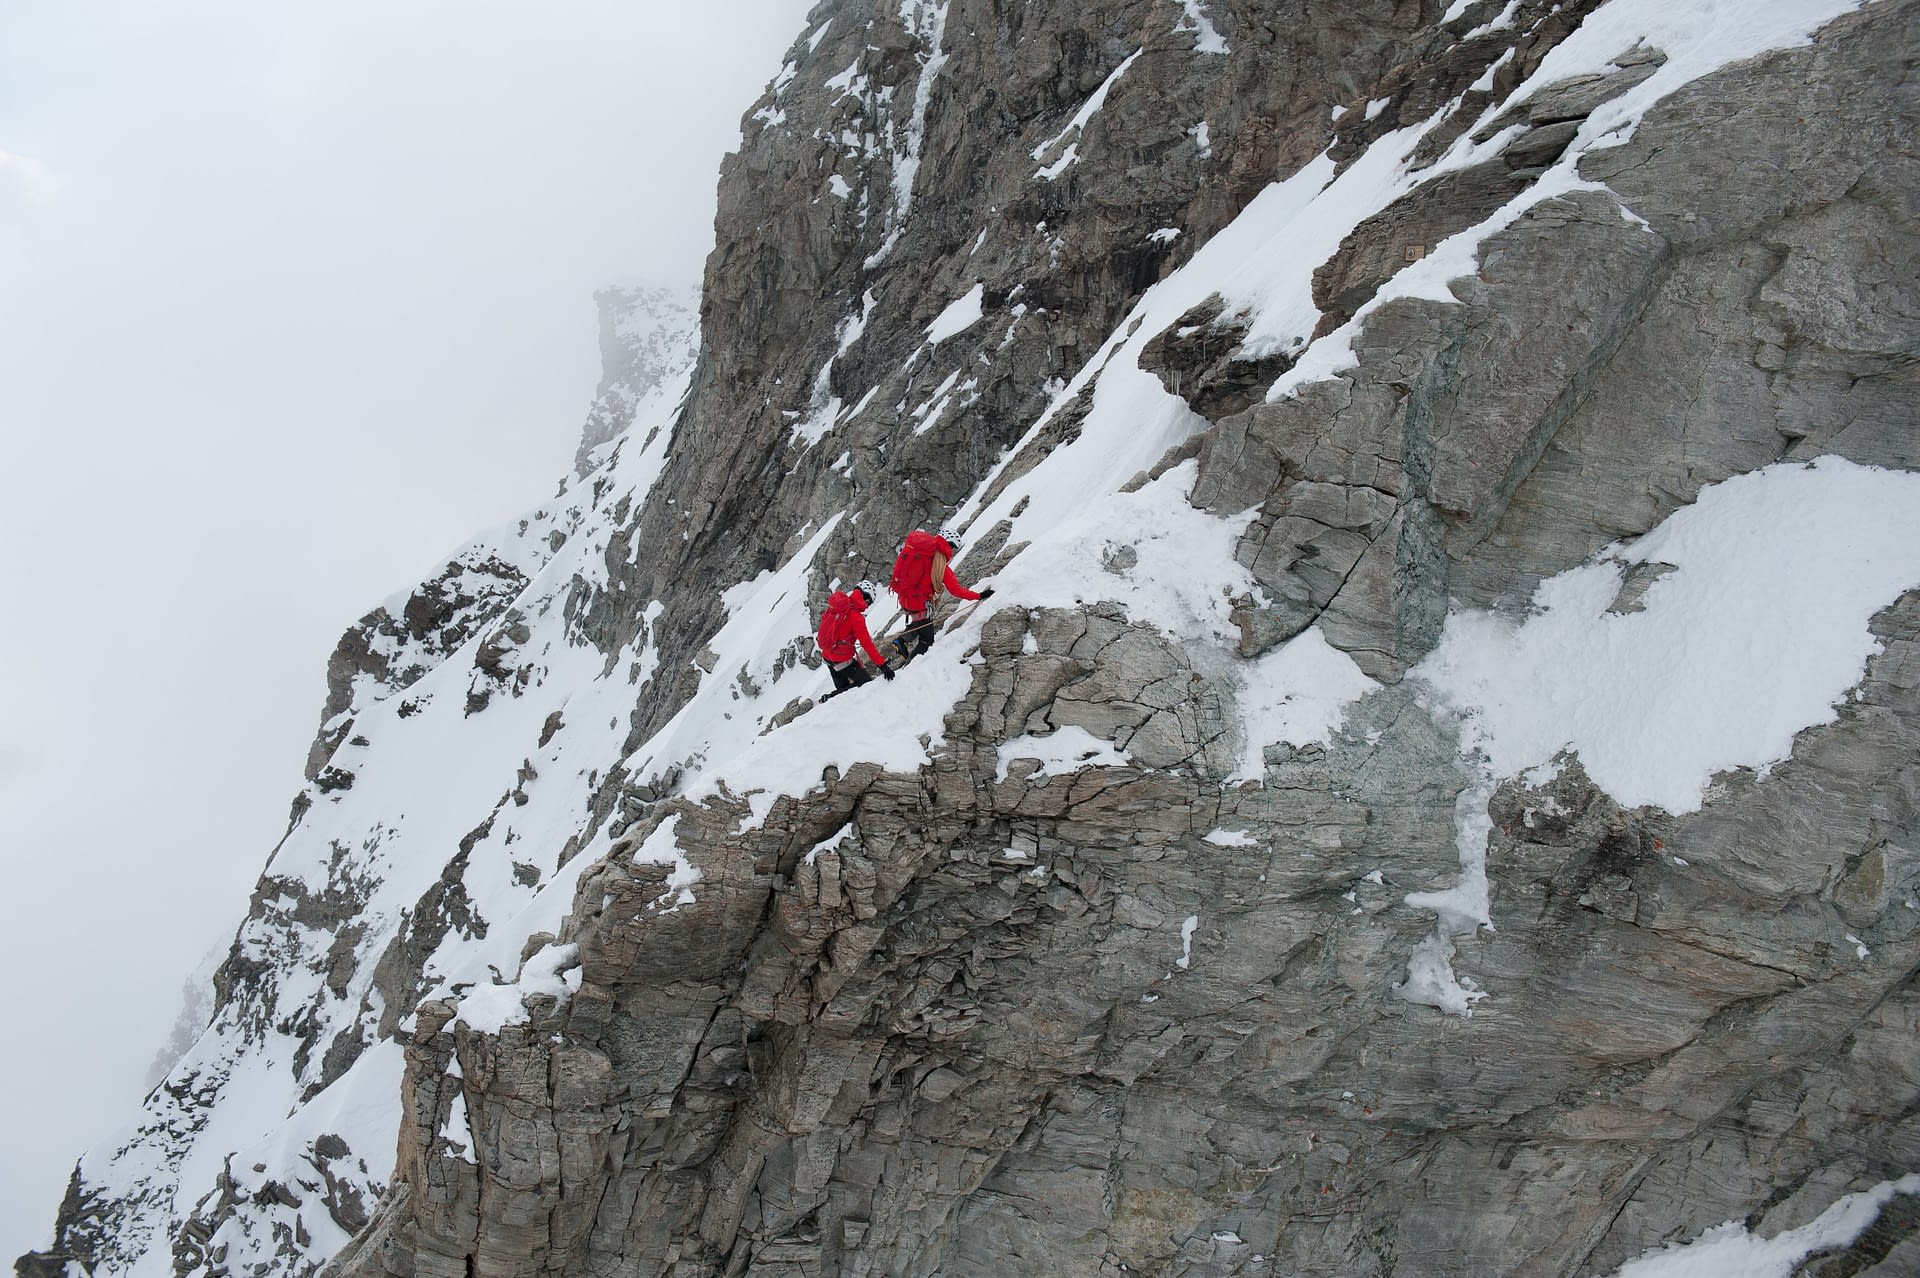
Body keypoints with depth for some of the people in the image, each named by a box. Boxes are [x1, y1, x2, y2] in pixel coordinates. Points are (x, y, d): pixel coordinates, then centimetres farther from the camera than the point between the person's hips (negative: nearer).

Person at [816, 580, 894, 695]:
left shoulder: (837, 603, -2)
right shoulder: (856, 617, -22)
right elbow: (867, 644, -23)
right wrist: (882, 665, -19)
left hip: (826, 654, 9)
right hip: (842, 659, -9)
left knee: (842, 687, 22)